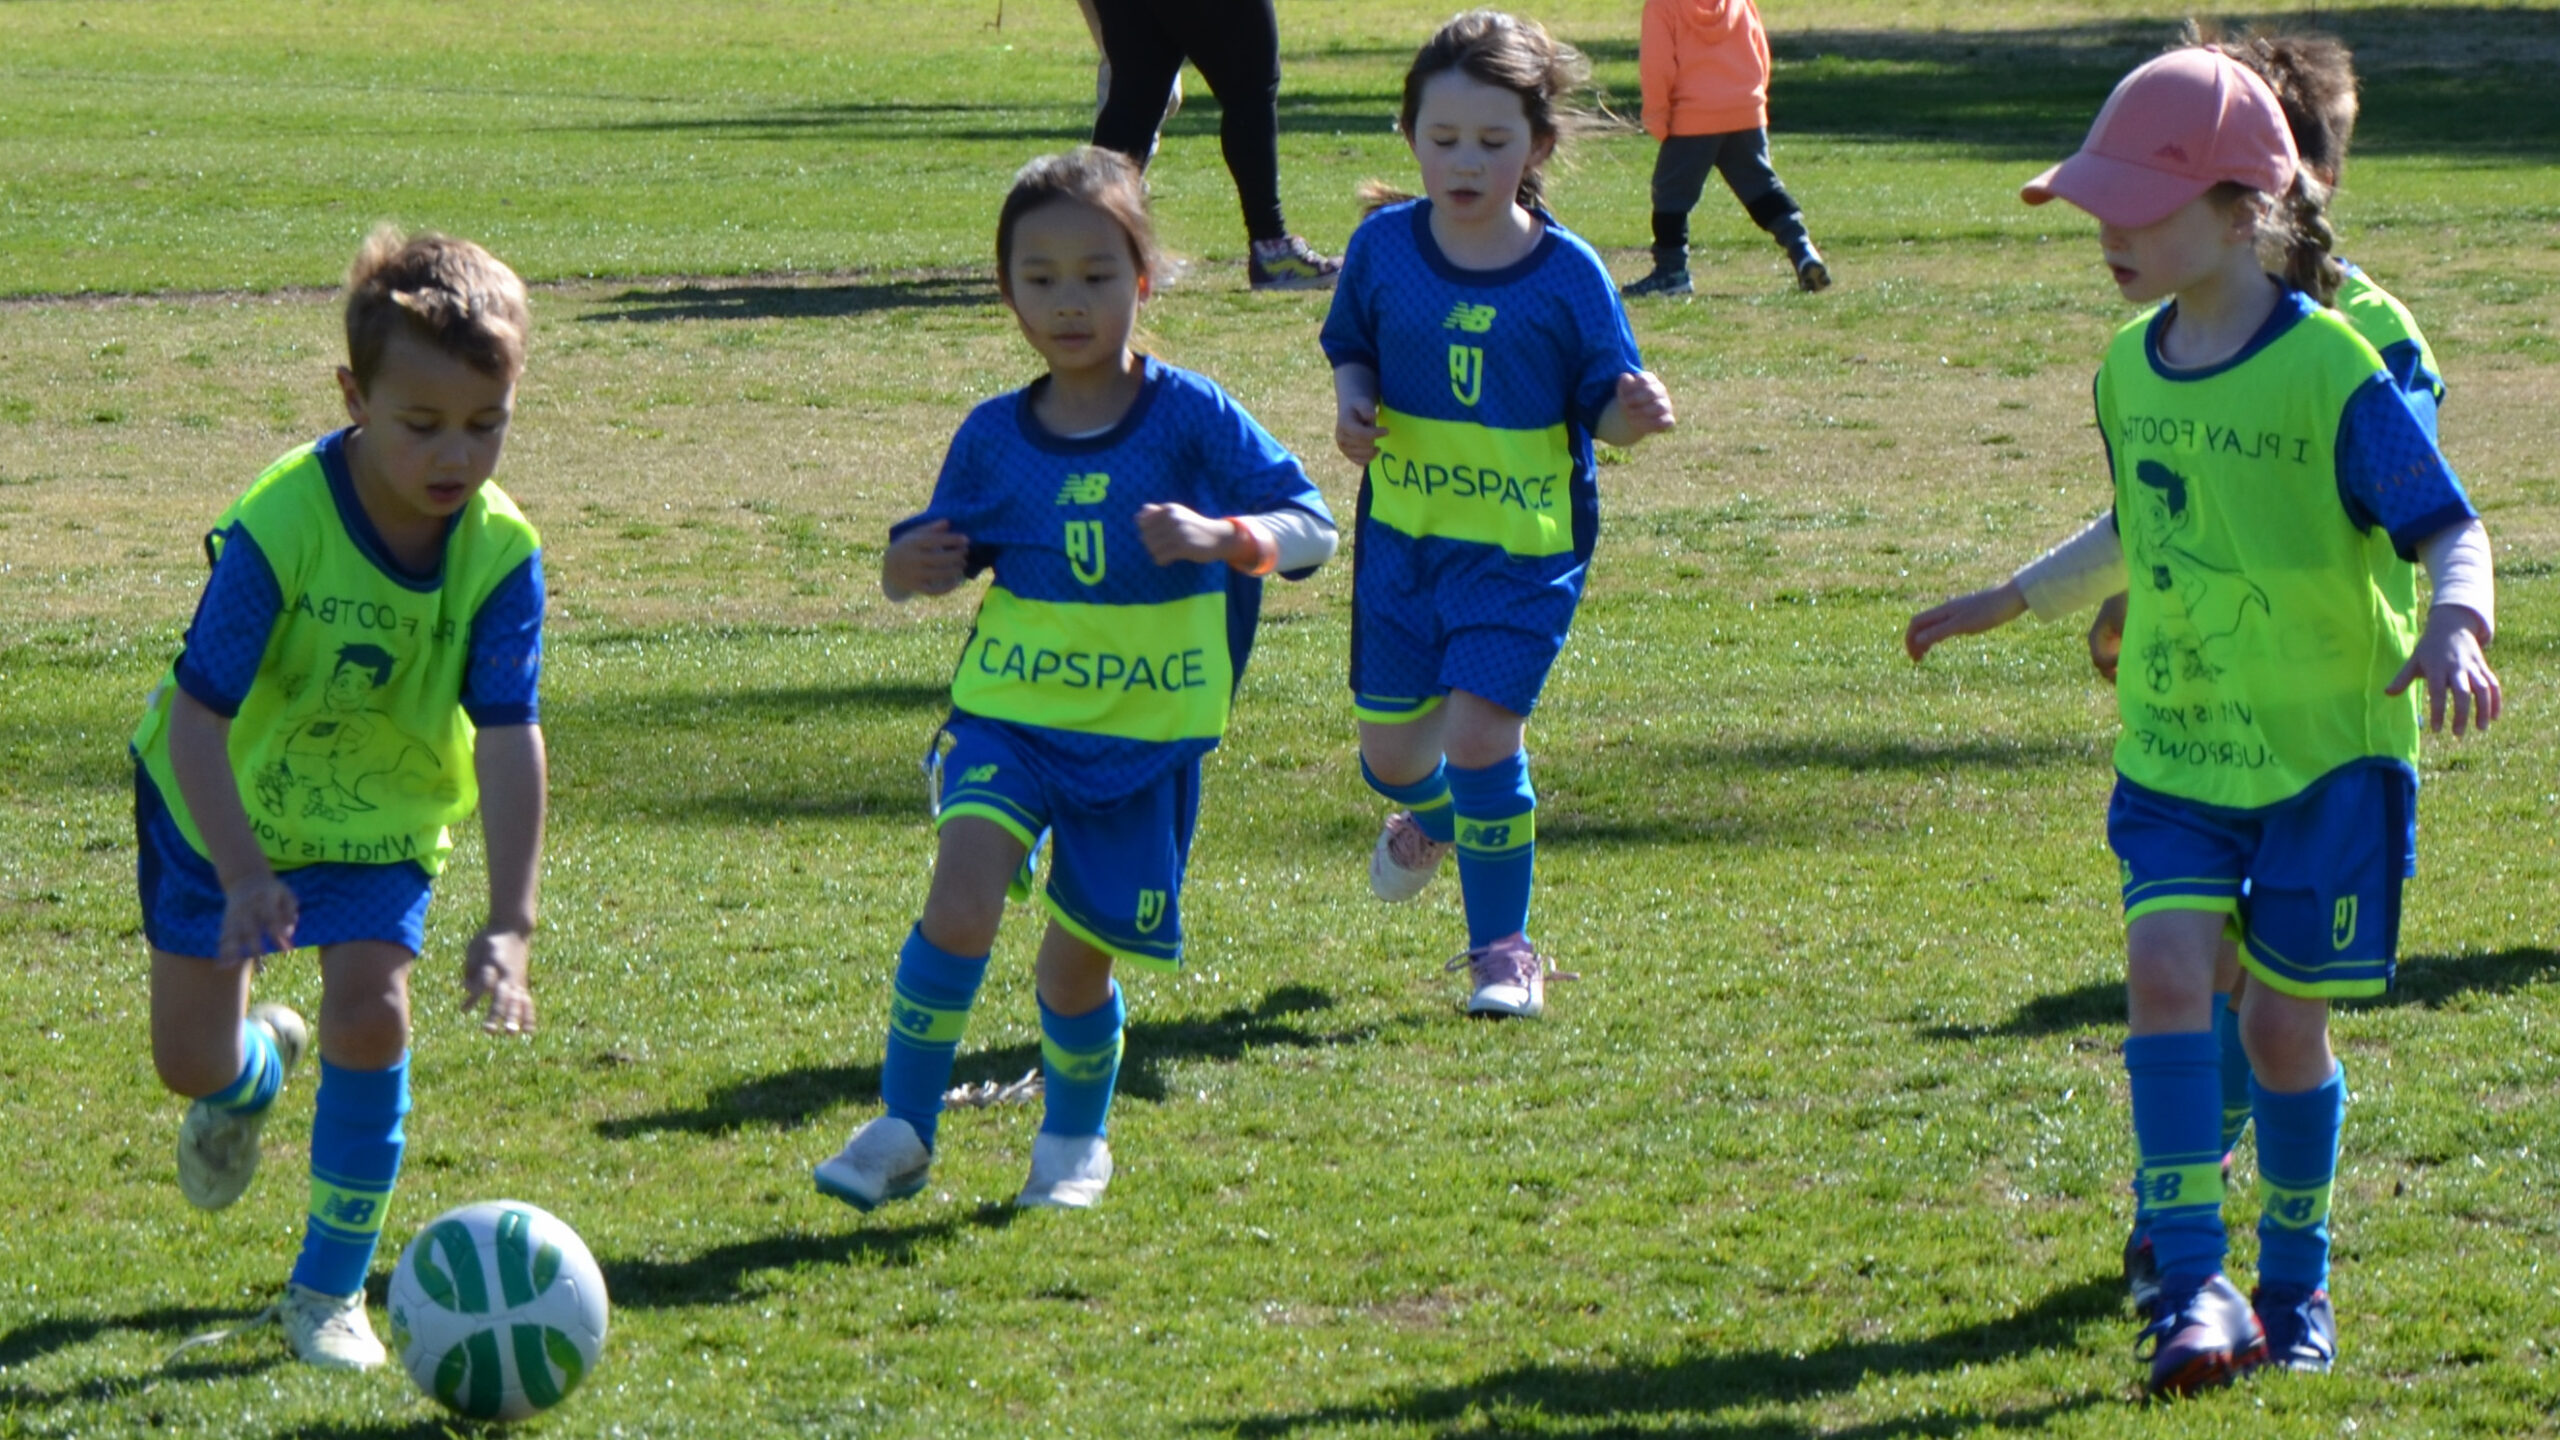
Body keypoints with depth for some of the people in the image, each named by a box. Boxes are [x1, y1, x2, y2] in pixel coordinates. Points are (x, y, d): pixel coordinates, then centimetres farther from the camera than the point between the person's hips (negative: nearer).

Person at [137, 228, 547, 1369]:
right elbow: (197, 714, -30)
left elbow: (509, 739, -26)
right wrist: (245, 879, -39)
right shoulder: (280, 525, -32)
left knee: (370, 1017, -17)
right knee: (187, 1059, 0)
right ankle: (255, 1066, 41)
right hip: (218, 804, -1)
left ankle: (329, 1290, 2)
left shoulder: (500, 553, -23)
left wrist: (509, 924, -35)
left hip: (379, 818, 1)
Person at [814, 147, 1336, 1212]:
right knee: (962, 904, -22)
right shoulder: (994, 437, 2)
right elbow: (945, 553, 15)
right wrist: (911, 567, -9)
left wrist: (1217, 538, -28)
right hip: (1010, 719, 1)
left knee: (1078, 956, 6)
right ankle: (902, 1129, -8)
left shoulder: (1191, 418, -6)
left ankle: (1075, 1135, 35)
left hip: (1146, 736, -1)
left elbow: (1311, 528, -9)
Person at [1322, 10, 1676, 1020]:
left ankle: (1503, 947, 3)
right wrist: (1351, 407, -10)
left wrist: (1632, 415, -28)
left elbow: (1602, 405, -6)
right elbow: (1352, 351, 10)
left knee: (1480, 729, -16)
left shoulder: (1568, 276, -10)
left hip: (1524, 548, -3)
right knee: (1388, 749, 9)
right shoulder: (1384, 249, -3)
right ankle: (1432, 816, 50)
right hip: (1402, 531, 3)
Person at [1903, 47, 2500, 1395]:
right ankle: (2192, 1284, -16)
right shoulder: (2132, 369, 4)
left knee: (2283, 1019, 3)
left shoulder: (2333, 370, -15)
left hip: (2325, 743, -4)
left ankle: (2294, 1285, 25)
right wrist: (2010, 600, 31)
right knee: (2166, 969, -16)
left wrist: (2451, 626, -36)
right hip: (2174, 743, 4)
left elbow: (2452, 529, -16)